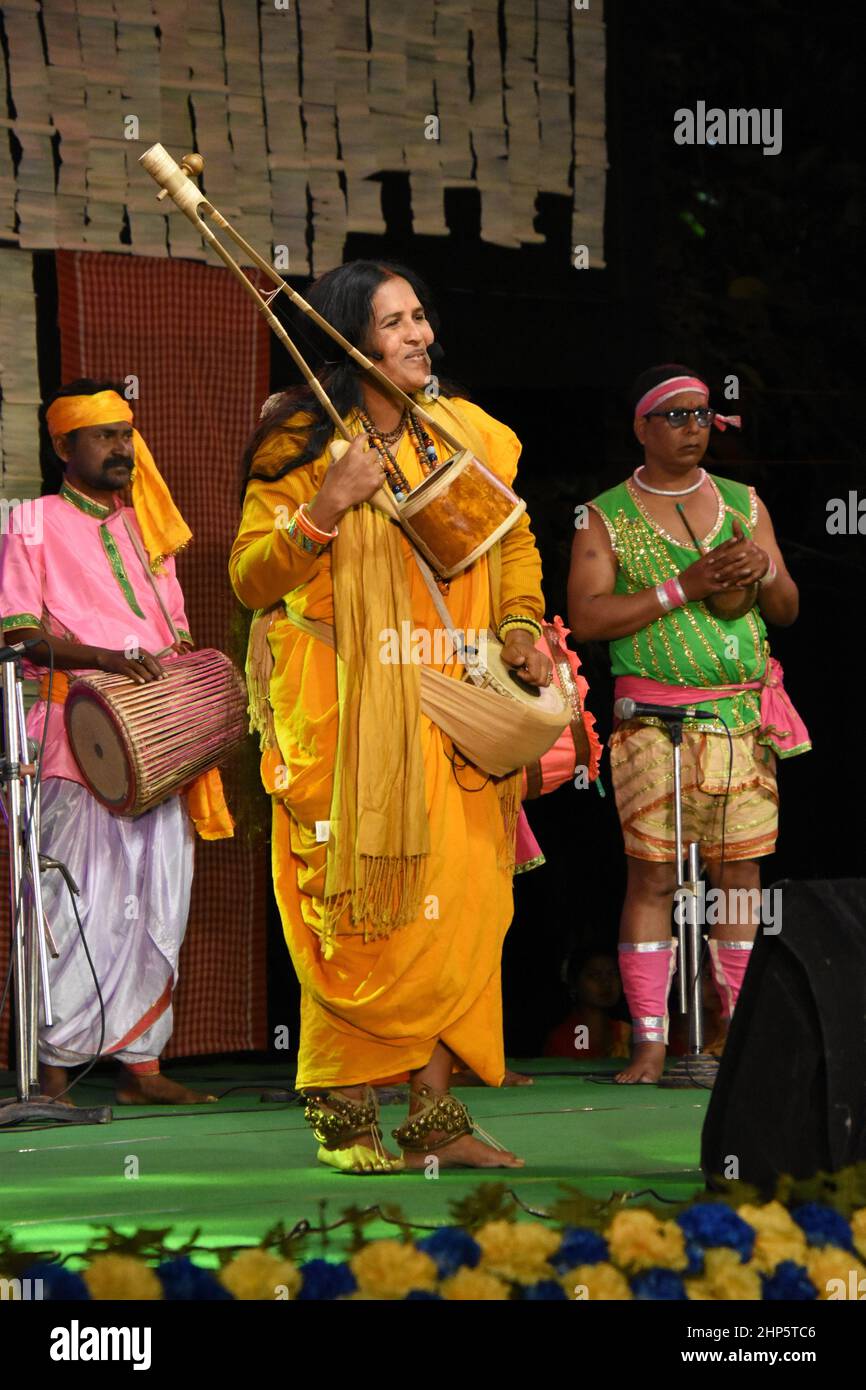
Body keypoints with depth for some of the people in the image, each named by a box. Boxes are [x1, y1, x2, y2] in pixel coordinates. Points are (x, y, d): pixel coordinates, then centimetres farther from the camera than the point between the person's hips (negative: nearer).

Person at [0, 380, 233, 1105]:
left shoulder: (146, 529, 21)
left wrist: (186, 655, 4)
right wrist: (104, 657, -20)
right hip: (74, 738, -6)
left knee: (158, 903, 3)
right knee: (80, 903, -10)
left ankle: (141, 1064, 7)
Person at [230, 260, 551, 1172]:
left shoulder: (466, 434, 12)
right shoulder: (301, 444, -2)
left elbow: (514, 542, 24)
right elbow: (251, 579, -5)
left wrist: (521, 626, 8)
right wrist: (324, 509, -18)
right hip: (344, 715, -5)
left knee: (459, 899, -2)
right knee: (358, 911, -7)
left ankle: (432, 1113, 2)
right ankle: (345, 1119, 1)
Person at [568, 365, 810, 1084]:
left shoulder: (744, 504, 15)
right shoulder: (606, 516, 5)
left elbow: (787, 611, 17)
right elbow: (586, 617, -6)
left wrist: (764, 570, -6)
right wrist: (682, 588, -14)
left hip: (742, 716, 3)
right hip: (653, 720, -3)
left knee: (740, 873, 0)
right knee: (652, 875, -7)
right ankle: (650, 1042, -6)